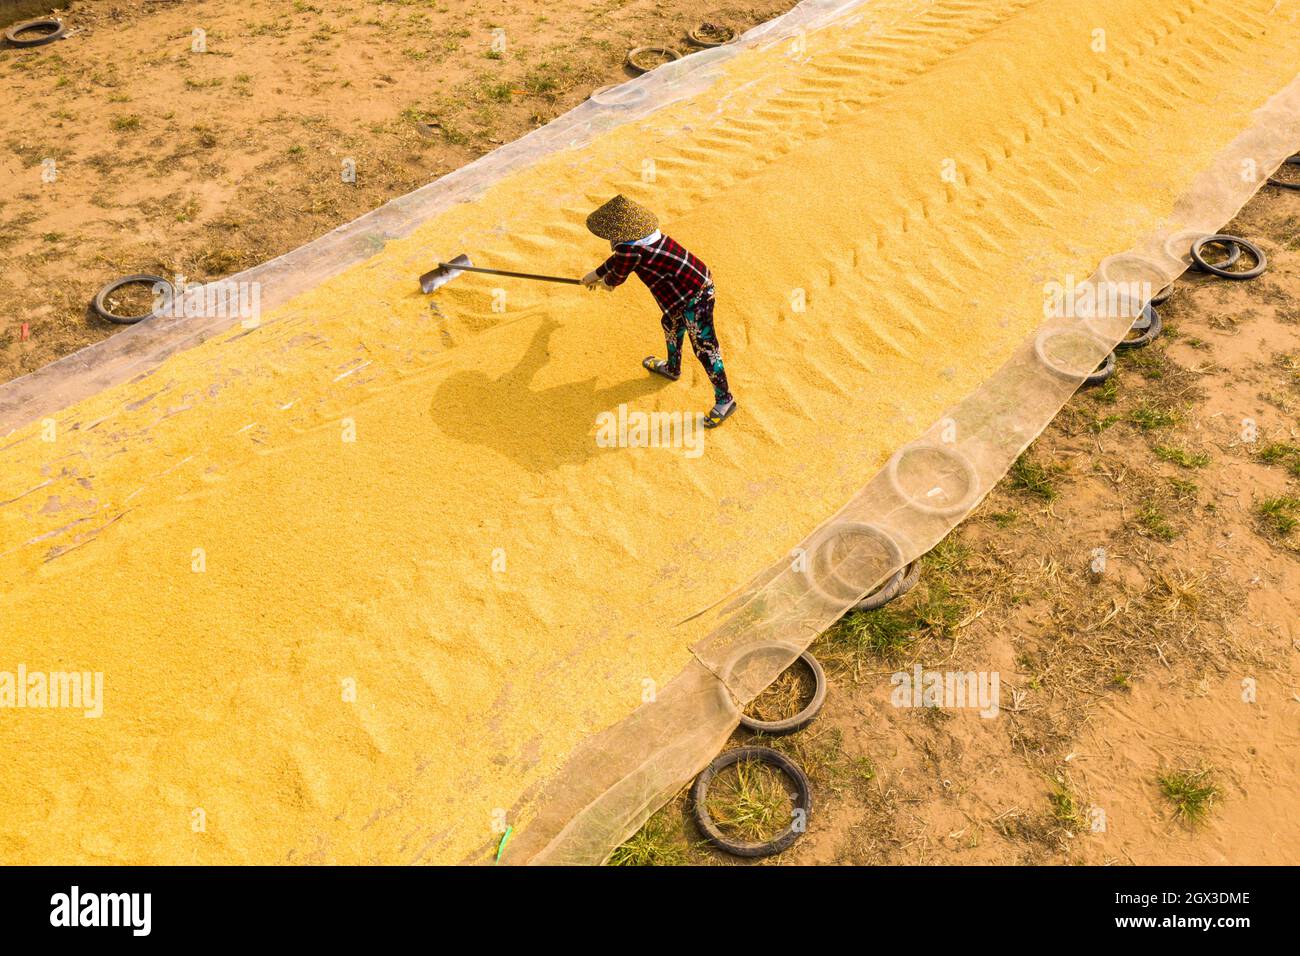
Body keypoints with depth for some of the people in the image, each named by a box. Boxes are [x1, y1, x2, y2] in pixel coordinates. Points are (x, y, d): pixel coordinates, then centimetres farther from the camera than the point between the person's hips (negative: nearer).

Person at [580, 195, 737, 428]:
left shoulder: (630, 247, -24)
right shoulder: (640, 232, 5)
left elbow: (617, 277, -4)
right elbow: (619, 257, 25)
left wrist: (605, 282, 20)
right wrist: (595, 273, 39)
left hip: (694, 299, -10)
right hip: (698, 282, 10)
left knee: (705, 349, 0)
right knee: (670, 324, 30)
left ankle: (724, 400, 13)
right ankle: (672, 369, 54)